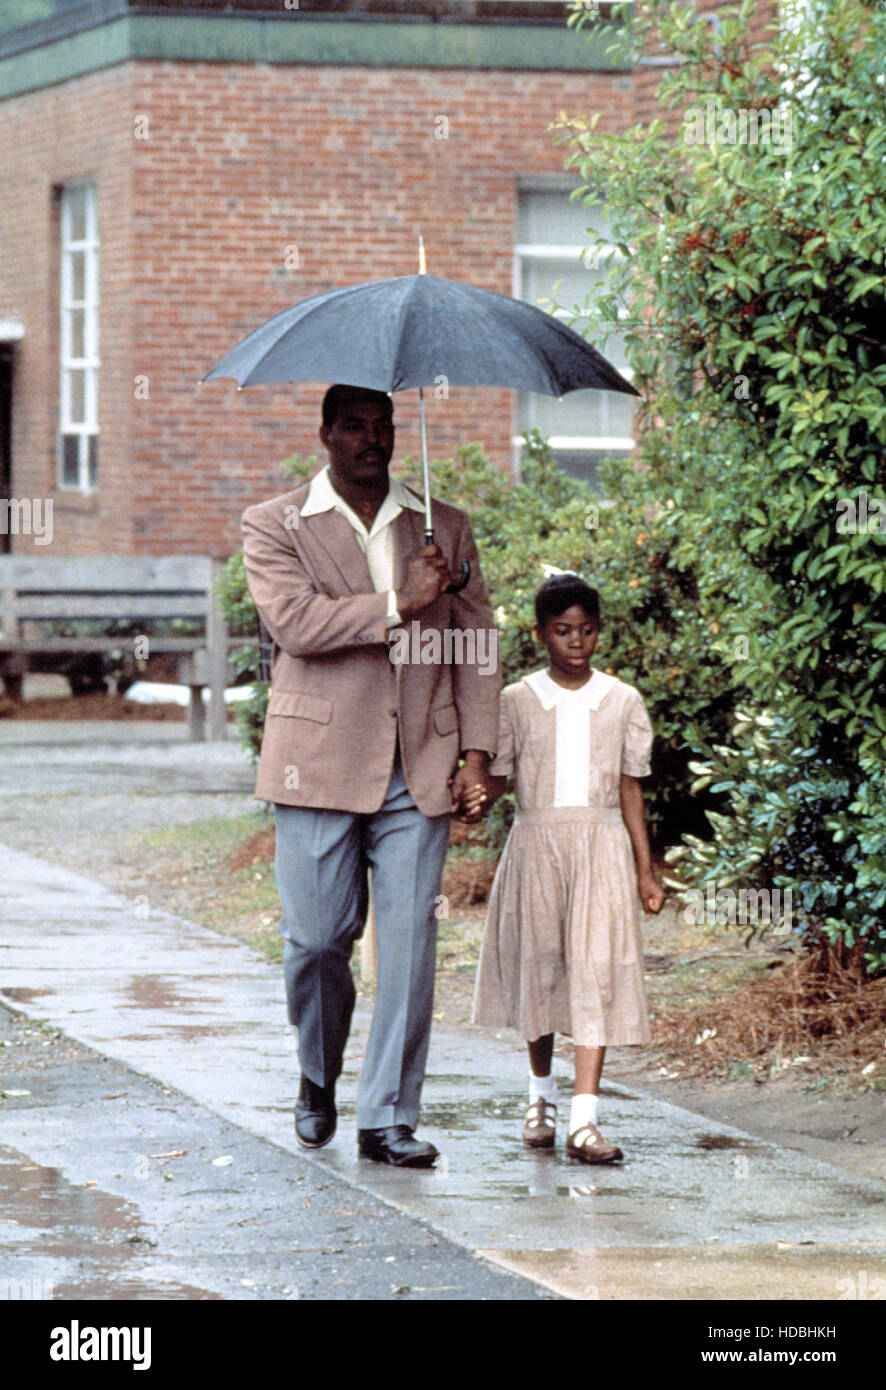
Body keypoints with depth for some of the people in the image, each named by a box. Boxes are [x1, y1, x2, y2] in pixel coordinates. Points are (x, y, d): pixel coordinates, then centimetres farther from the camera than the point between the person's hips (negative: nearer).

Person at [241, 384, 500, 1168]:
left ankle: (389, 1118, 2)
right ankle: (318, 1079, 27)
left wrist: (477, 754, 4)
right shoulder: (274, 526, 4)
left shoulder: (446, 528, 13)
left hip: (419, 771, 2)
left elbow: (476, 645, 12)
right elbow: (293, 621, -13)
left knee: (411, 942, -4)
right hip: (320, 766, -2)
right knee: (318, 939, 0)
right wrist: (399, 604, -12)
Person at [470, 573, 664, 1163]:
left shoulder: (622, 702, 5)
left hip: (601, 843, 0)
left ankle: (585, 1119, -15)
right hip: (537, 843, 0)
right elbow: (496, 776, 4)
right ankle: (542, 1096, 30)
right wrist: (477, 800, -20)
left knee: (597, 969, -10)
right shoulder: (516, 703, 3)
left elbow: (630, 788, 9)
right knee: (538, 965, 8)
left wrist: (646, 869, 8)